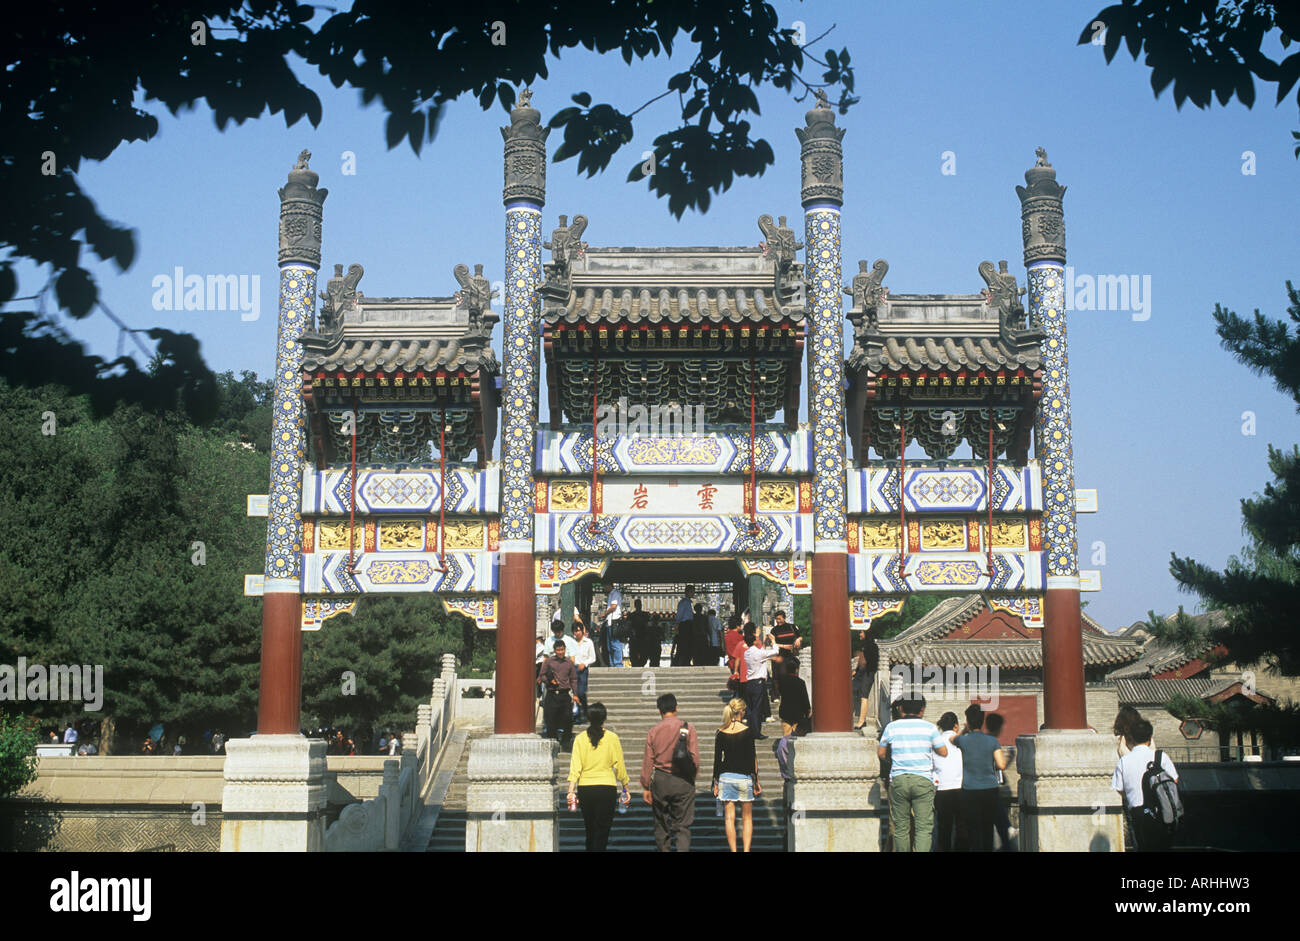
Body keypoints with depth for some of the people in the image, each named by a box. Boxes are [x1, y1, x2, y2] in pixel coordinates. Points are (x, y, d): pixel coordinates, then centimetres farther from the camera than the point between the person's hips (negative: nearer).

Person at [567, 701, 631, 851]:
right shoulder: (612, 738, -4)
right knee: (602, 831, 0)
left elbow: (575, 767, -6)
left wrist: (571, 791, -6)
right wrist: (626, 788, 11)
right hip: (607, 788, -2)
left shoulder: (580, 739, -1)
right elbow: (620, 766, 1)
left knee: (590, 831, 18)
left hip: (585, 788, 2)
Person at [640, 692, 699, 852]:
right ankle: (683, 849, -14)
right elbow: (695, 758, -5)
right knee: (683, 824, 2)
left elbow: (648, 760, 0)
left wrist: (645, 786, 6)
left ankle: (663, 849, 18)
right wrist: (691, 779, 12)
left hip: (660, 780, 1)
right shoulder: (687, 728, -4)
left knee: (661, 822, 14)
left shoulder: (654, 730, -1)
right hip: (683, 781, -1)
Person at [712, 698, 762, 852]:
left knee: (729, 818, 4)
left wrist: (716, 782, 10)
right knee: (747, 818, 8)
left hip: (725, 777, 2)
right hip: (744, 777, -2)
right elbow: (752, 758, -7)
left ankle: (733, 851, 4)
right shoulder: (747, 731, -7)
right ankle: (746, 850, 0)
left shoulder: (720, 732, 2)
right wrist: (756, 781, 0)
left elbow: (717, 759, 4)